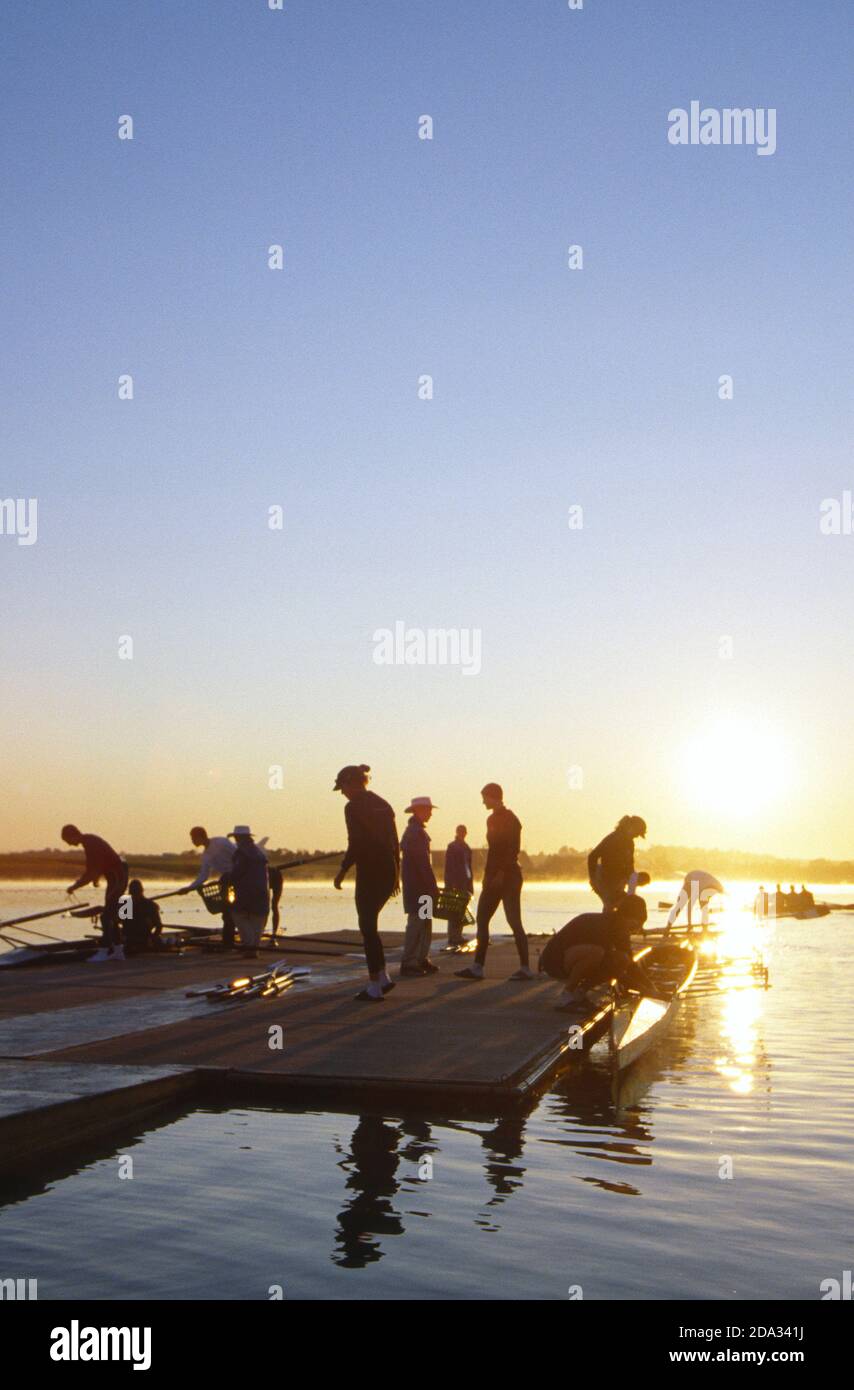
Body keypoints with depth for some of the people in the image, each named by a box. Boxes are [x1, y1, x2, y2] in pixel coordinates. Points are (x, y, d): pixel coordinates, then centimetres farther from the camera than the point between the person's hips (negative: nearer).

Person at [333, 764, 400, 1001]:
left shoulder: (353, 807, -10)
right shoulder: (383, 804, 13)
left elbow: (355, 845, -17)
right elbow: (395, 842, 14)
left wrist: (342, 870, -6)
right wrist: (396, 874, 19)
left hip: (369, 873, -7)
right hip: (388, 871, 7)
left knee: (368, 927, 0)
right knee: (370, 924, 19)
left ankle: (375, 988, 2)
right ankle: (382, 977, 14)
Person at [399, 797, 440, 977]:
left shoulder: (412, 830, 17)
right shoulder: (417, 832, -16)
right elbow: (423, 862, -20)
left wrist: (432, 886, 20)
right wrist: (433, 886, -17)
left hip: (415, 886, 10)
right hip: (419, 886, -10)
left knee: (424, 922, 13)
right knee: (417, 921, -8)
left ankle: (421, 960, 18)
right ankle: (409, 964, -5)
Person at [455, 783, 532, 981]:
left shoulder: (509, 819, -11)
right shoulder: (492, 819, 16)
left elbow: (513, 850, -19)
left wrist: (501, 873, -23)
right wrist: (487, 876, 14)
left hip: (508, 876, -9)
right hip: (494, 877, 9)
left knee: (514, 922, -8)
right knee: (482, 919, 6)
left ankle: (525, 968, -3)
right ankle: (477, 967, 7)